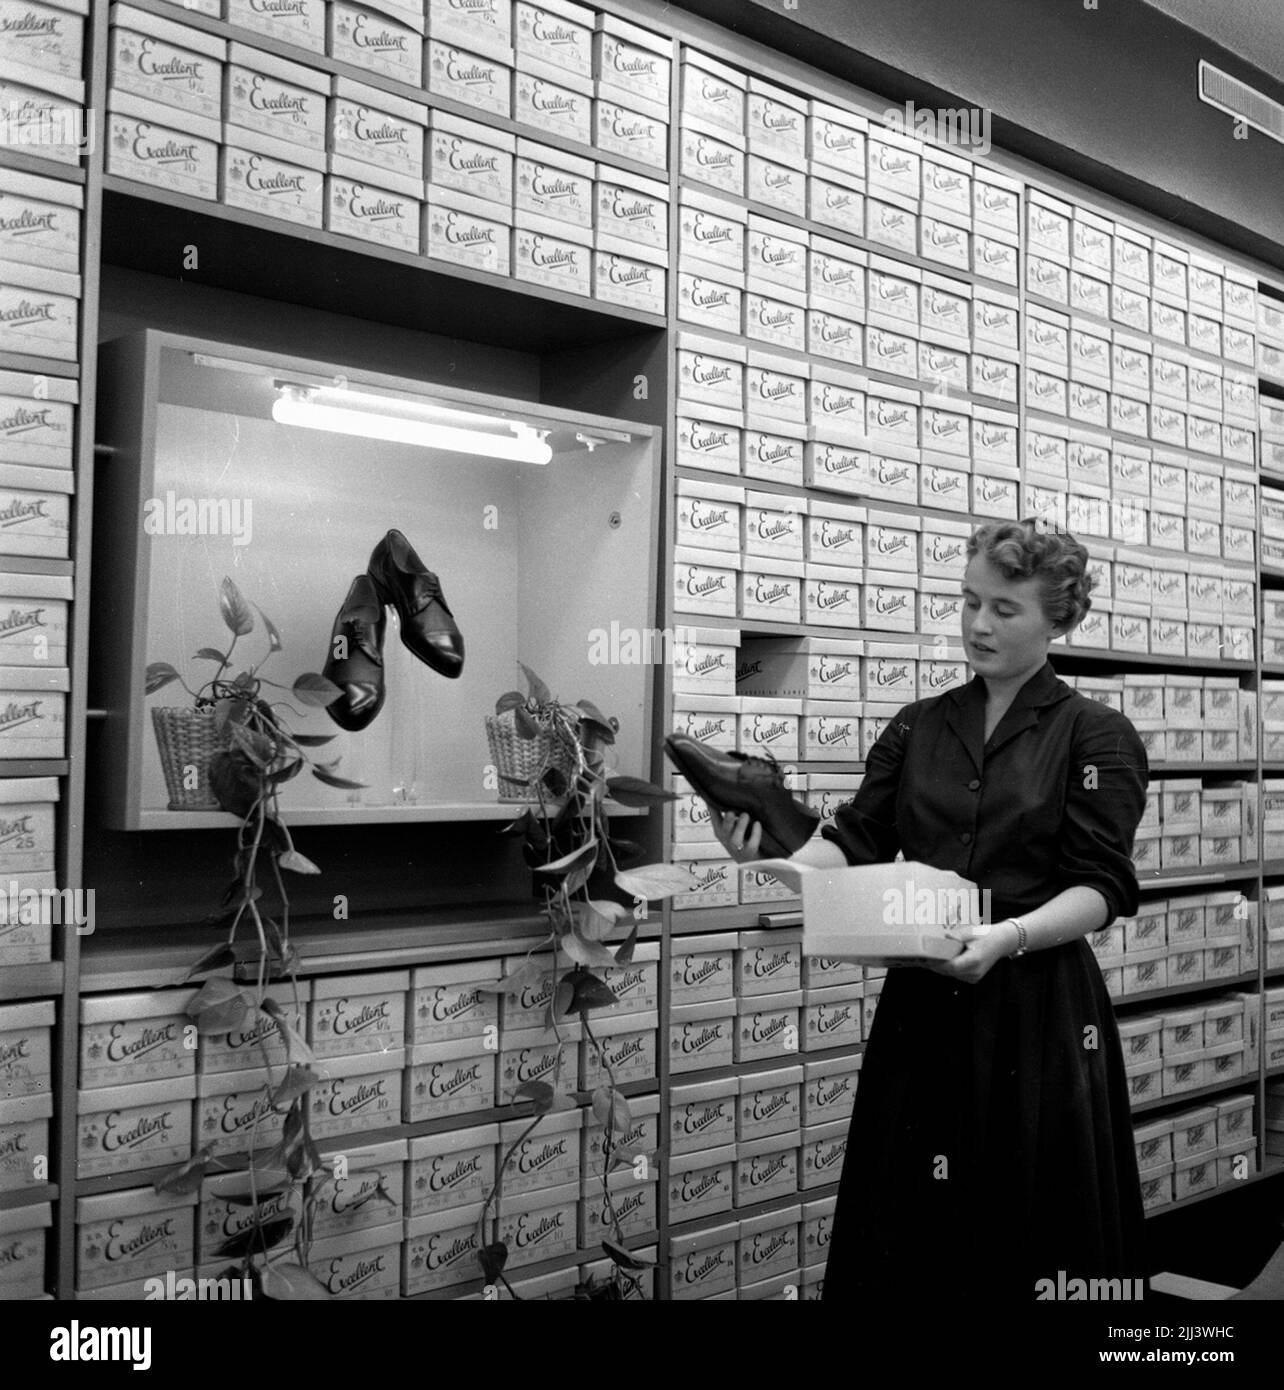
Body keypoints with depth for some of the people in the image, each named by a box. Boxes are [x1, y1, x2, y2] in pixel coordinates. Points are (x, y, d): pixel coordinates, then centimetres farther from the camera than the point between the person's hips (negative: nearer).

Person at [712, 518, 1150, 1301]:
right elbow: (855, 840, 5)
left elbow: (1101, 888, -8)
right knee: (910, 1229, 7)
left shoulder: (1097, 737, -1)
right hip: (923, 1008, 3)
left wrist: (1011, 935, -25)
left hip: (1038, 1012, -3)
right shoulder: (919, 728, 10)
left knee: (1031, 1239, 3)